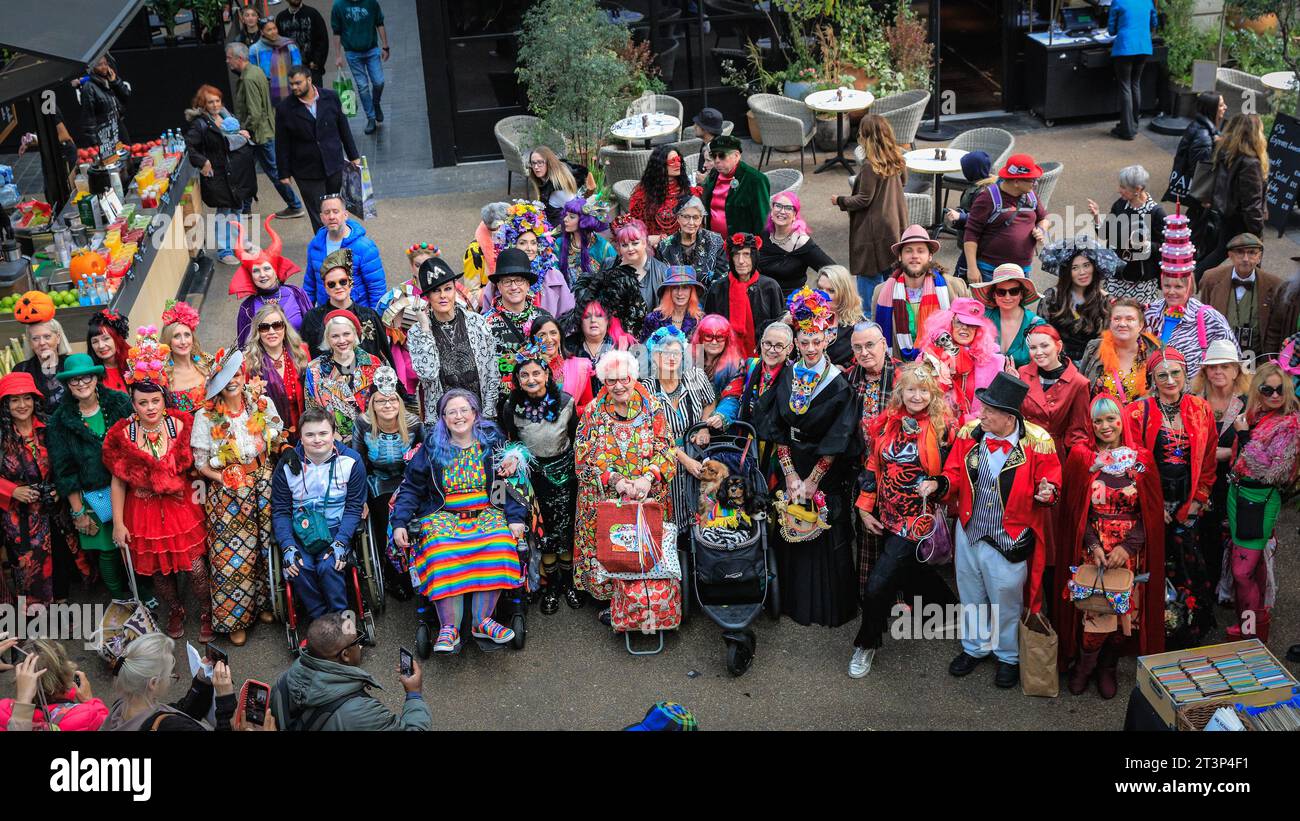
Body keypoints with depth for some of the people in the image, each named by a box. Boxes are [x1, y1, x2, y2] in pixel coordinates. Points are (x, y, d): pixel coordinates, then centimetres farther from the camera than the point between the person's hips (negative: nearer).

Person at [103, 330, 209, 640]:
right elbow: (118, 481, -4)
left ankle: (206, 613, 25)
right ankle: (174, 613, 37)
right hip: (144, 511, 1)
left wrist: (195, 488, -7)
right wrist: (118, 523, -4)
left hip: (182, 506, 0)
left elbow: (193, 463, 5)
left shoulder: (180, 425, -8)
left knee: (196, 567, 1)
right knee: (159, 570, 12)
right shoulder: (123, 435, -9)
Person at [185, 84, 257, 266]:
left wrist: (243, 133, 3)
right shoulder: (200, 124, -17)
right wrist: (202, 162, -25)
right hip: (219, 174, -8)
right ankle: (223, 251, 4)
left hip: (238, 171, 8)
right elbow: (188, 146, -24)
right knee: (224, 210, -4)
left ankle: (237, 241, 40)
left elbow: (239, 129, 24)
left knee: (237, 206, 21)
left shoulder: (225, 114, 7)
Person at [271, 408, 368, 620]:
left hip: (337, 530, -1)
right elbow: (280, 511, 0)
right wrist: (288, 547, -15)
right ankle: (319, 620, -8)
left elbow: (354, 506, -4)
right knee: (299, 568, -26)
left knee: (328, 567, -28)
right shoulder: (288, 464, 0)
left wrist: (340, 542, -17)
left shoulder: (350, 461, -5)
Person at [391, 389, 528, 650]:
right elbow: (410, 489, 10)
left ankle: (482, 621, -27)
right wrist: (400, 523, -4)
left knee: (498, 546, -32)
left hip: (487, 513, 0)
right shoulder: (431, 449, 10)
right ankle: (449, 627, -31)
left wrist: (516, 517, -11)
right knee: (441, 550, -33)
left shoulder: (493, 442, 8)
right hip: (443, 515, 0)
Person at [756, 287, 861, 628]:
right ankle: (794, 600, 25)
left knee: (826, 539, 1)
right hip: (790, 469, 4)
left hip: (827, 475, -4)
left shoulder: (839, 384, -11)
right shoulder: (787, 378, 1)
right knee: (790, 535, 10)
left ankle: (830, 607, 15)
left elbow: (837, 441, -12)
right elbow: (777, 430, 1)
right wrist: (790, 475, -6)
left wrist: (812, 481, -12)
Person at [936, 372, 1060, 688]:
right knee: (970, 595, 22)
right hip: (968, 532, 4)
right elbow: (956, 474, 4)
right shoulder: (970, 433, -7)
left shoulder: (1037, 442, -18)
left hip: (1009, 540, -4)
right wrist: (939, 484, -17)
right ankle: (974, 647, 45)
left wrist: (1047, 492, -30)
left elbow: (1051, 482, -7)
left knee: (1006, 602, 14)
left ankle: (1009, 656, 38)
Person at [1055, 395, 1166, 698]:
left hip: (1130, 551, 1)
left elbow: (1151, 513, 1)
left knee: (1125, 611, 3)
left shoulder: (1141, 458, 1)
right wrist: (1094, 545, -12)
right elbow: (1075, 510, 0)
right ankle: (1084, 664, 18)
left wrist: (1128, 547, -12)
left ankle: (1108, 667, 26)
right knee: (1095, 612, -7)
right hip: (1091, 549, -1)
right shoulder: (1081, 456, -1)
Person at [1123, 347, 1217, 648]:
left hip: (1187, 505, 3)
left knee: (1188, 565, 4)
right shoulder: (1138, 412, -4)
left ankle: (1189, 632, 22)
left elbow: (1207, 461, 9)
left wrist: (1198, 500, 2)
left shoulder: (1201, 410, 5)